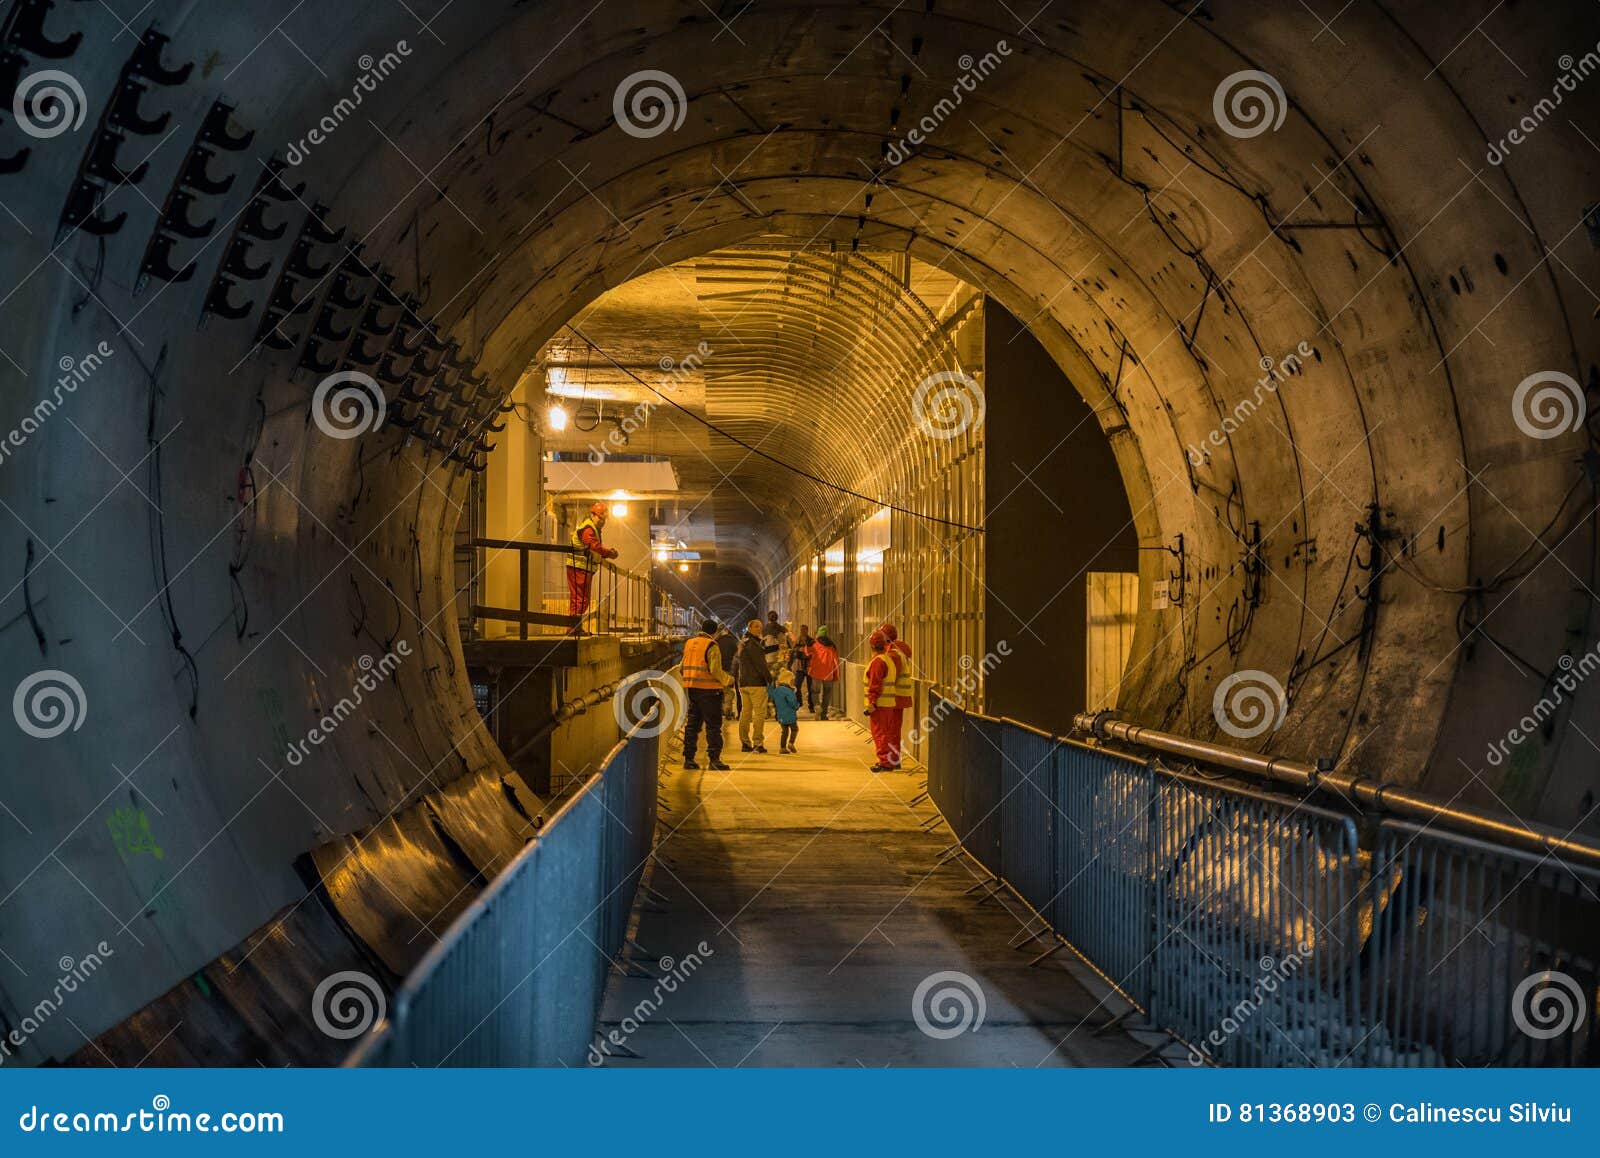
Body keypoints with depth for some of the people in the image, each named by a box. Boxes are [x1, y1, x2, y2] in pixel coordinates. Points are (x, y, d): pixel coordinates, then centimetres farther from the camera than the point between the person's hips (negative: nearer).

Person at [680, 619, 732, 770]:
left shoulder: (689, 643, 12)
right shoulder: (711, 646, -10)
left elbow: (682, 669, 15)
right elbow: (715, 671, -17)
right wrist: (728, 679, -2)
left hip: (692, 689, 7)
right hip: (709, 689, -7)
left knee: (692, 724, 13)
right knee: (713, 725, -2)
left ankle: (688, 758, 14)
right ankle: (714, 759, -5)